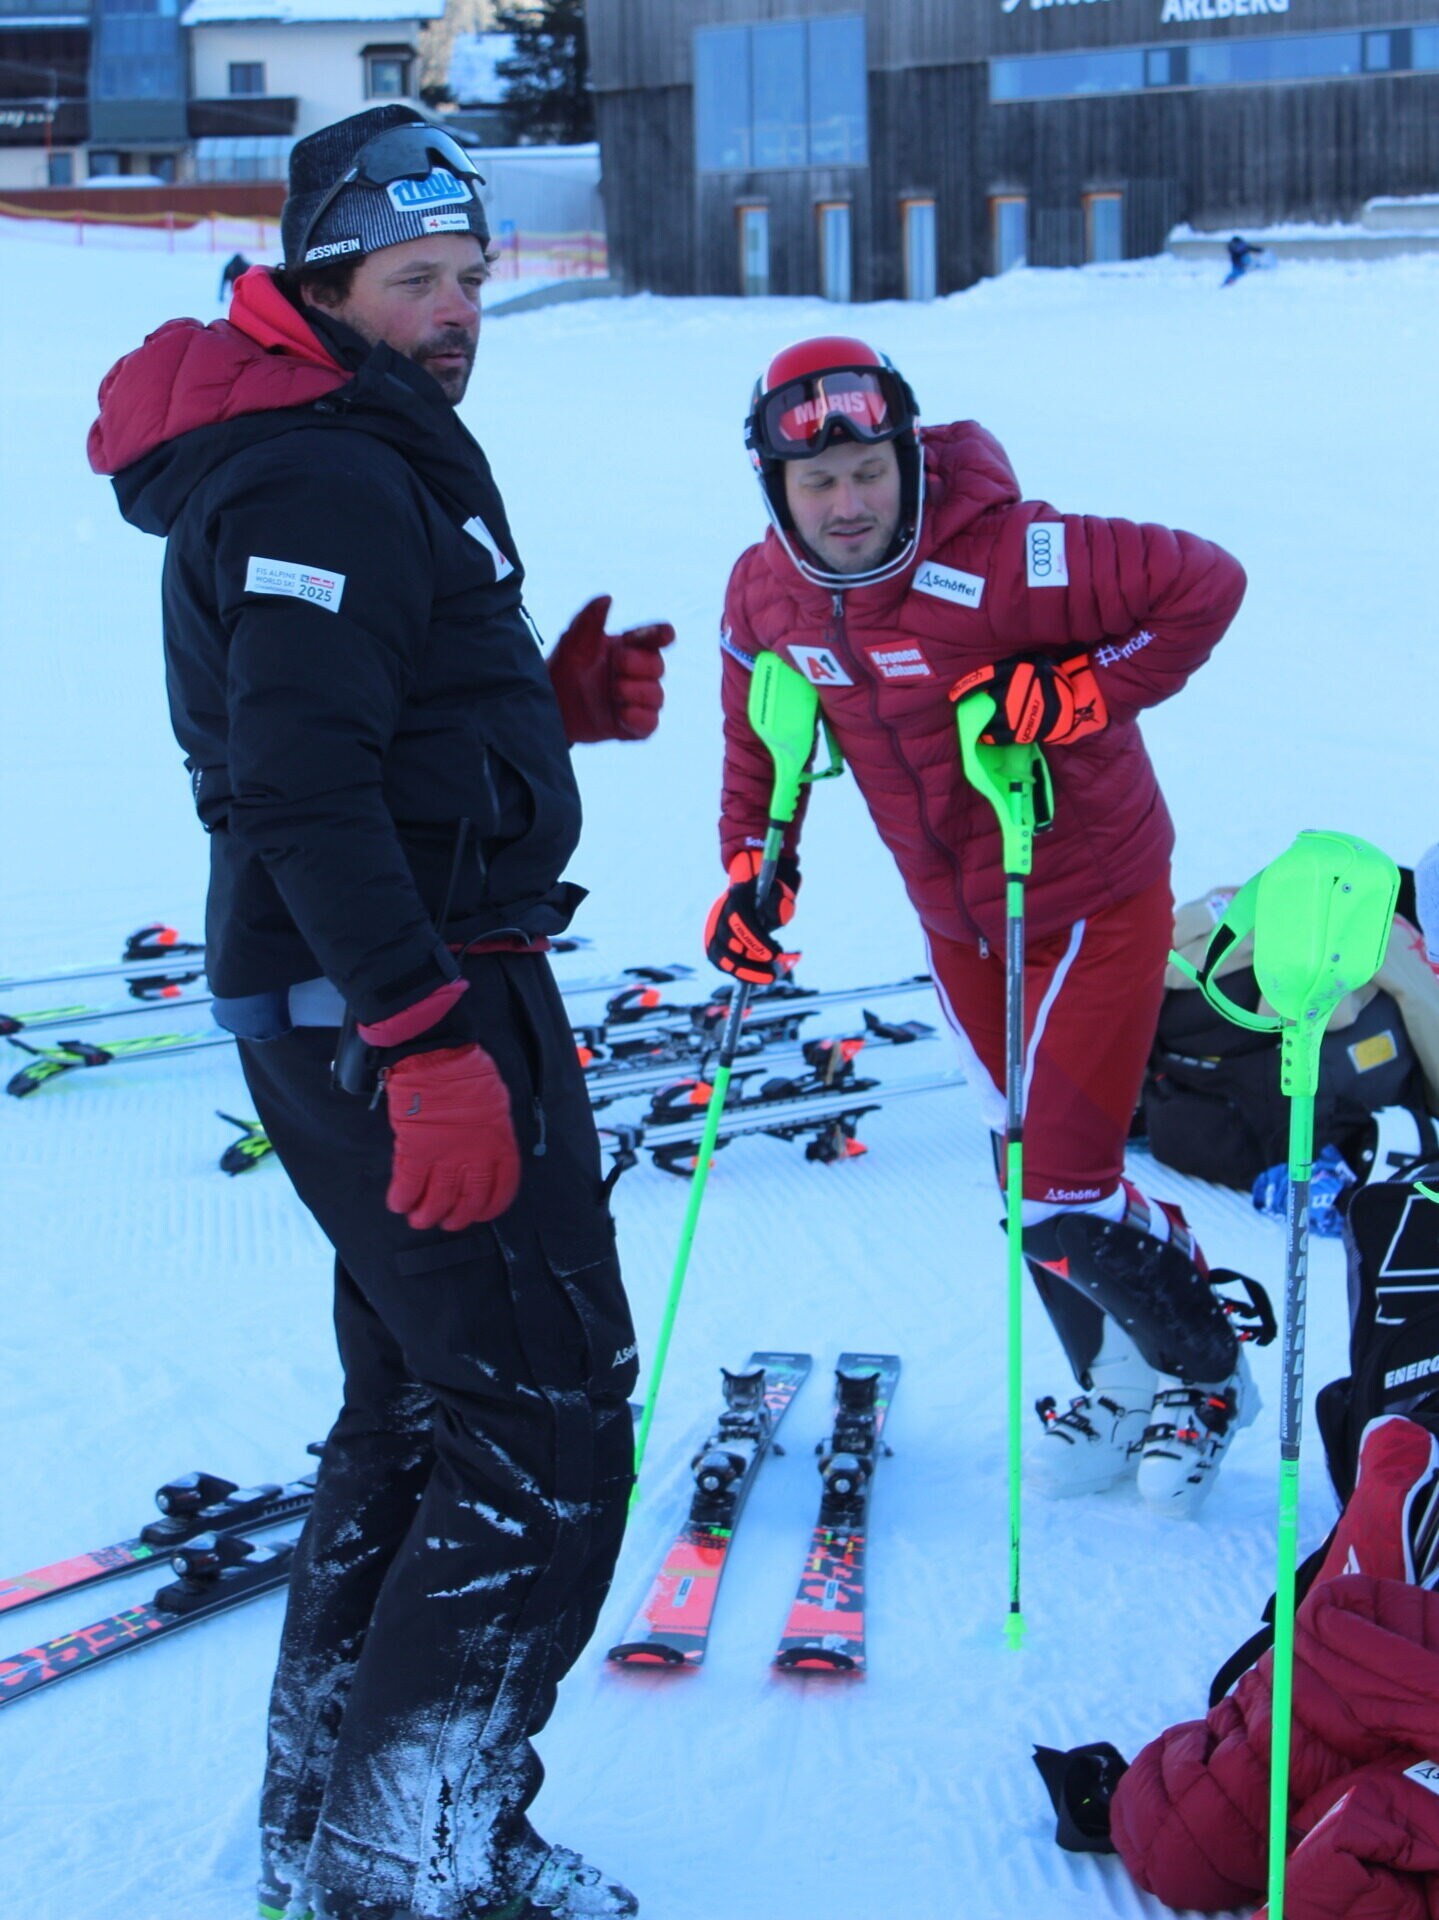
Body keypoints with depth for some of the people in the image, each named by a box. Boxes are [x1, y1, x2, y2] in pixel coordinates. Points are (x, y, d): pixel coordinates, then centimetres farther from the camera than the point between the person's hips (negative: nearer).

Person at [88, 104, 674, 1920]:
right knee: (546, 1434, -7)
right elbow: (305, 788, -26)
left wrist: (551, 704, 4)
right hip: (390, 1001, -11)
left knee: (420, 1402, 21)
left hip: (374, 995, 11)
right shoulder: (325, 482, -17)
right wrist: (428, 1045, -30)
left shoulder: (377, 460, 17)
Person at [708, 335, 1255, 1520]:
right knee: (1035, 1181, 15)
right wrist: (753, 866, 0)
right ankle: (1121, 1390, 37)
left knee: (1060, 1198, -8)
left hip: (1093, 903, -6)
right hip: (957, 925, 6)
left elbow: (1205, 584, -23)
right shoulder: (766, 594, -8)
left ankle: (1206, 1374, 21)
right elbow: (762, 736, 10)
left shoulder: (1002, 557, -28)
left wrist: (1073, 697, -27)